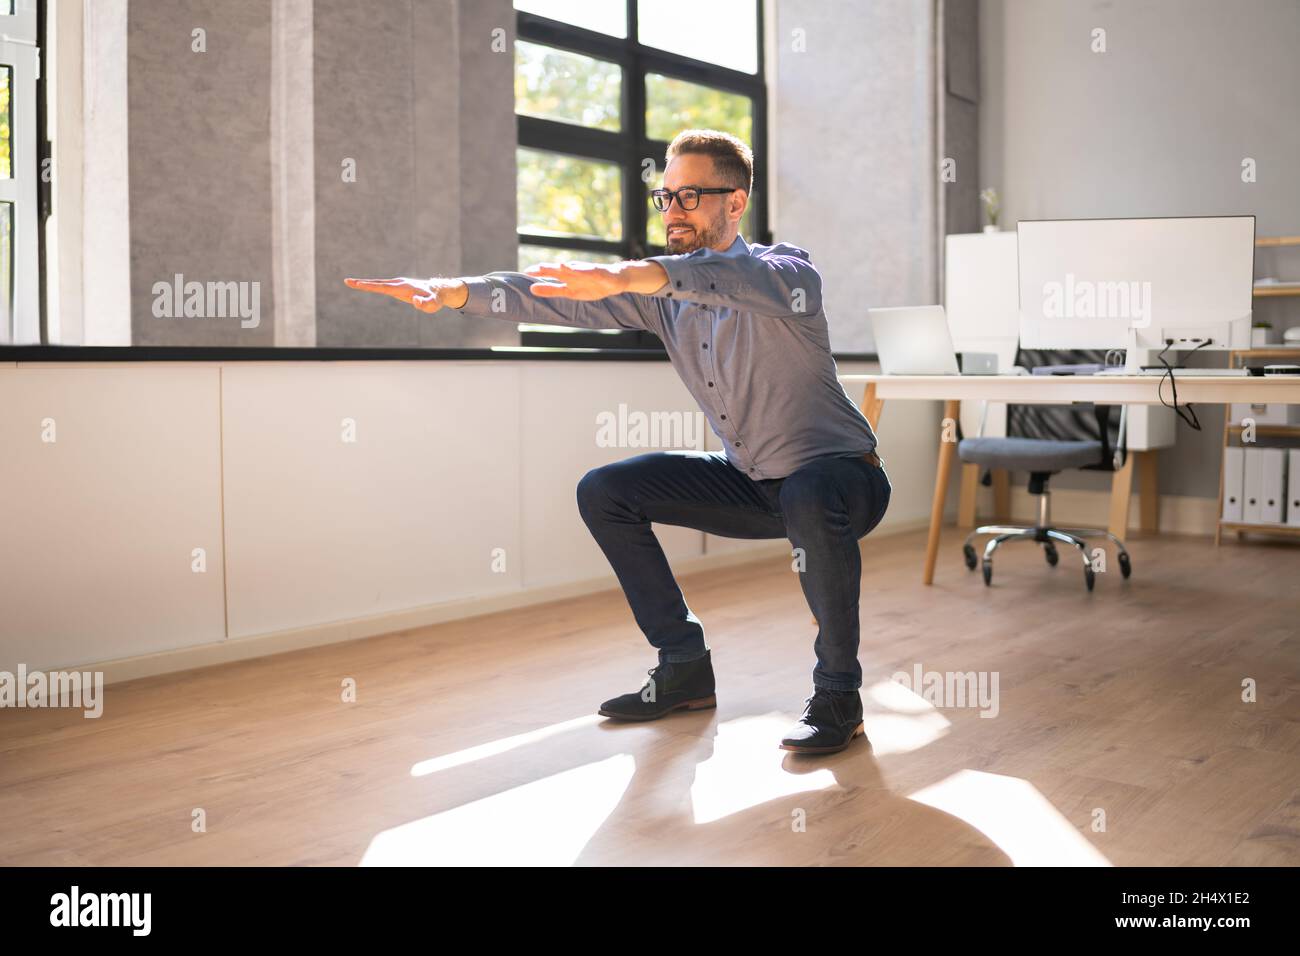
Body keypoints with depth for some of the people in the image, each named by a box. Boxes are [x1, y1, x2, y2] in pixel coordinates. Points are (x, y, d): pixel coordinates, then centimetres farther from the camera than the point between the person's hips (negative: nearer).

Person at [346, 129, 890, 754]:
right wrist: (455, 291, -23)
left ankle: (837, 694, -19)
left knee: (811, 498, -41)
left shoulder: (787, 269, -17)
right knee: (603, 492, -1)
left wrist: (628, 275, -57)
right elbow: (562, 302, -9)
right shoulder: (665, 293, 1)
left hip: (840, 473, -6)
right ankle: (685, 667, 7)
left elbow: (738, 277, -42)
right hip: (751, 481, 7)